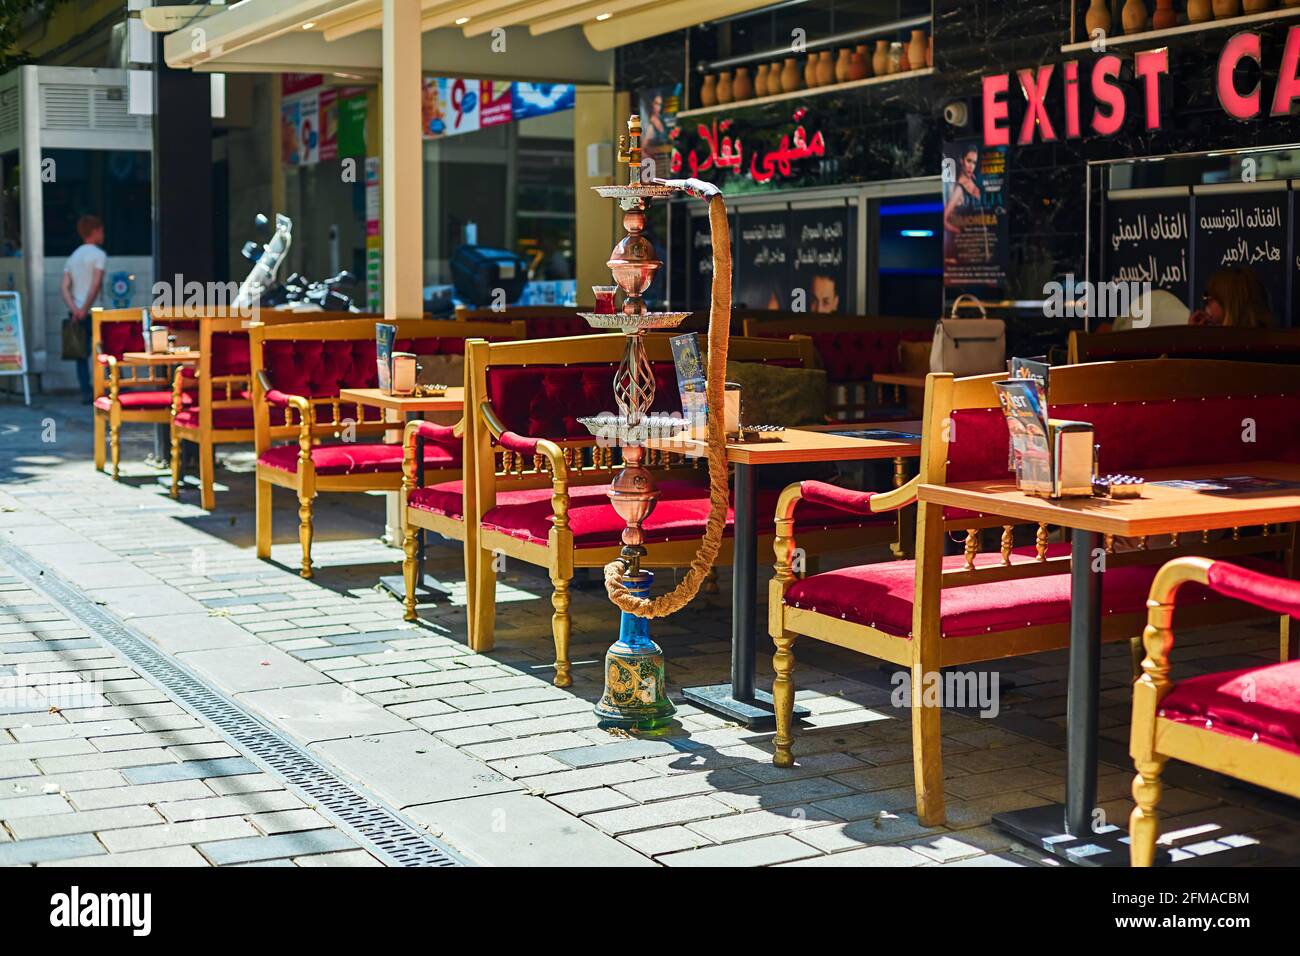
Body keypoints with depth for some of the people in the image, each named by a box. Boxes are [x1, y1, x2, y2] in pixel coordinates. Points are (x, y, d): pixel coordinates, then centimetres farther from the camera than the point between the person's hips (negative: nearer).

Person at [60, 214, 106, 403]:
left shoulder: (72, 257, 16)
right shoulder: (99, 254, -5)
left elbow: (65, 288, 5)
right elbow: (95, 285, -16)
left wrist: (74, 309, -7)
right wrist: (84, 309, -14)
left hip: (76, 312, 6)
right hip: (94, 312, -6)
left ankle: (86, 392, 1)